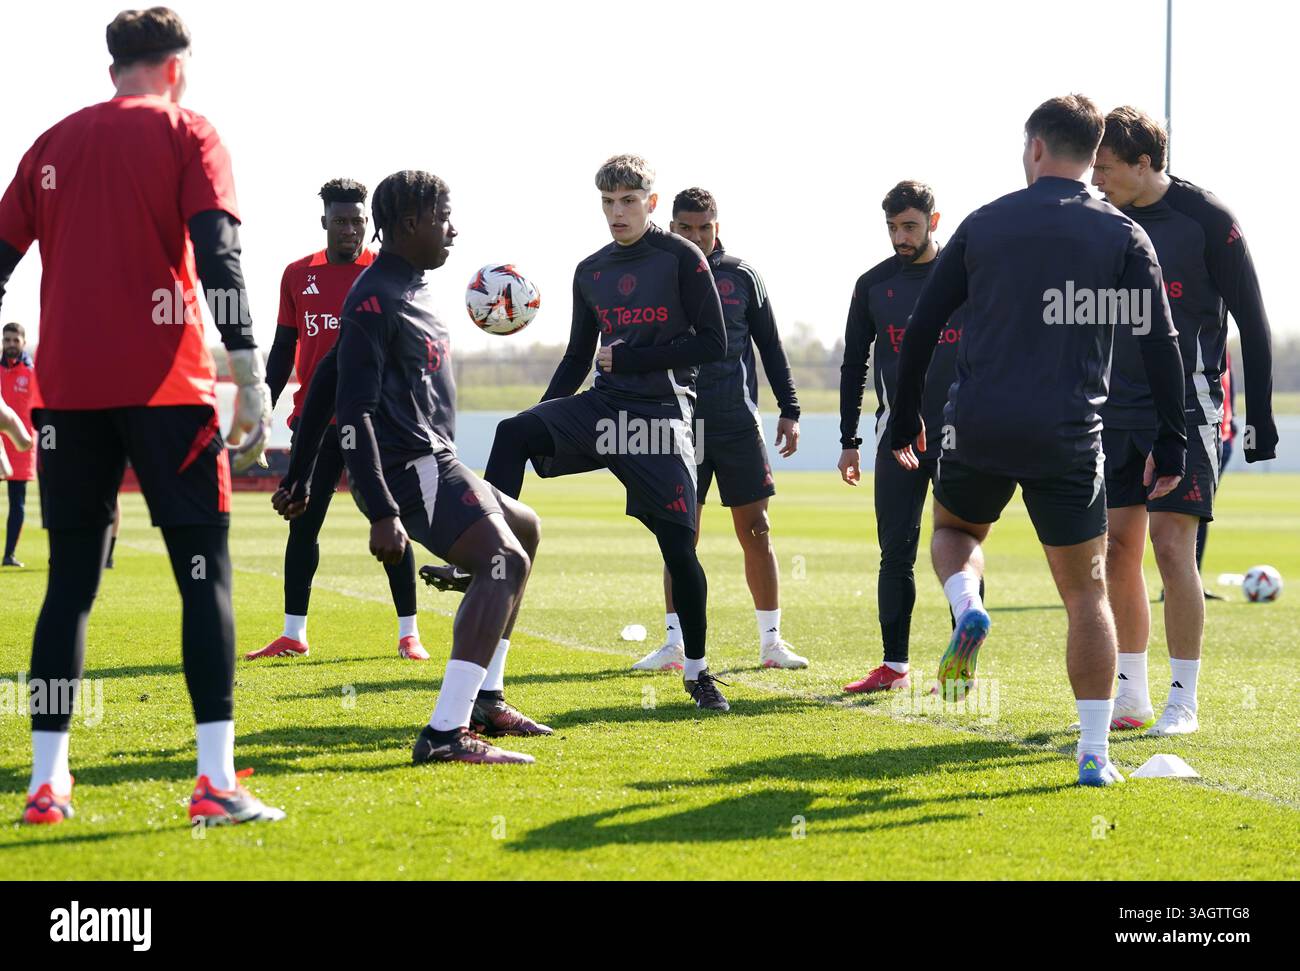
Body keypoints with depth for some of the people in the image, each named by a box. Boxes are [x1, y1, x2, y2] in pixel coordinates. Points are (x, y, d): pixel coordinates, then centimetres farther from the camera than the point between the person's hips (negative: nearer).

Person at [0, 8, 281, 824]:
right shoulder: (186, 136, 2)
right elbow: (218, 254, -10)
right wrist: (250, 374, -14)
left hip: (67, 389, 4)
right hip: (164, 385, -4)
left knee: (71, 581, 9)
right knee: (204, 574, -1)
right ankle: (218, 781, -10)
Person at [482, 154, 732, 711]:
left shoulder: (682, 258, -4)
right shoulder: (590, 273, 12)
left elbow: (713, 344, -8)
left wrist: (628, 358, -11)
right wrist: (544, 415, 4)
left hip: (662, 410, -4)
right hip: (603, 405, 4)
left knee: (679, 547, -6)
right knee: (514, 433, -23)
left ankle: (697, 672, 10)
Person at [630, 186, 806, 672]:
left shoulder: (741, 276, 6)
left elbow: (770, 346, 10)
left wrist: (789, 410, 5)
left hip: (737, 421, 0)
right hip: (680, 422, 0)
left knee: (756, 531, 0)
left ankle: (771, 641, 7)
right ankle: (675, 645, 3)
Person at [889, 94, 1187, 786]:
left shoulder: (983, 225, 6)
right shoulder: (1123, 236, 2)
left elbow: (921, 329, 8)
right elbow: (1159, 345, -2)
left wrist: (905, 420, 18)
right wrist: (1170, 444, 4)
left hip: (978, 430, 1)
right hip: (1068, 439, -1)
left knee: (954, 529, 29)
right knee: (1086, 593, 7)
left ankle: (966, 609, -3)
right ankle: (1094, 753, -1)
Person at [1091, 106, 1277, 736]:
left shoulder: (1207, 220, -8)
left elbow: (1252, 322, -4)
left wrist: (1260, 417, -6)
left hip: (1187, 407, -6)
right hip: (1117, 410, 6)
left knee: (1171, 544, -11)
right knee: (1118, 545, 2)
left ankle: (1183, 701, -4)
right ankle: (1131, 695, 12)